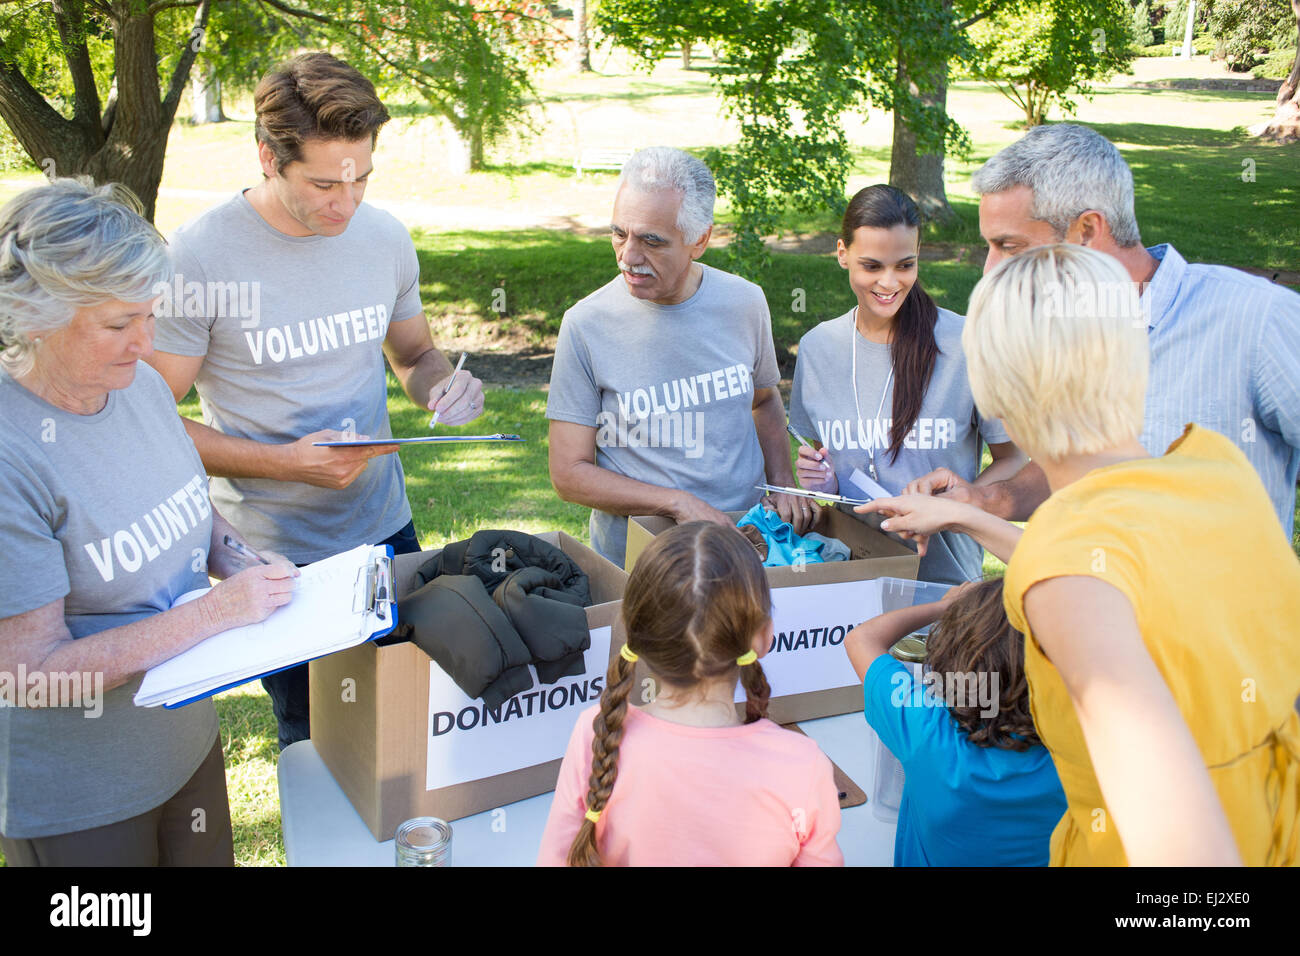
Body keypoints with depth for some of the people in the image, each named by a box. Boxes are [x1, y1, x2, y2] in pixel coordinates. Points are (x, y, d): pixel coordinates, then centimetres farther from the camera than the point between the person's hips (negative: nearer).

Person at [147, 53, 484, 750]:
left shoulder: (385, 239, -2)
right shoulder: (197, 260, -17)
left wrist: (441, 383, -10)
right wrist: (284, 462, -23)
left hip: (385, 529, 4)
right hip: (272, 554, -4)